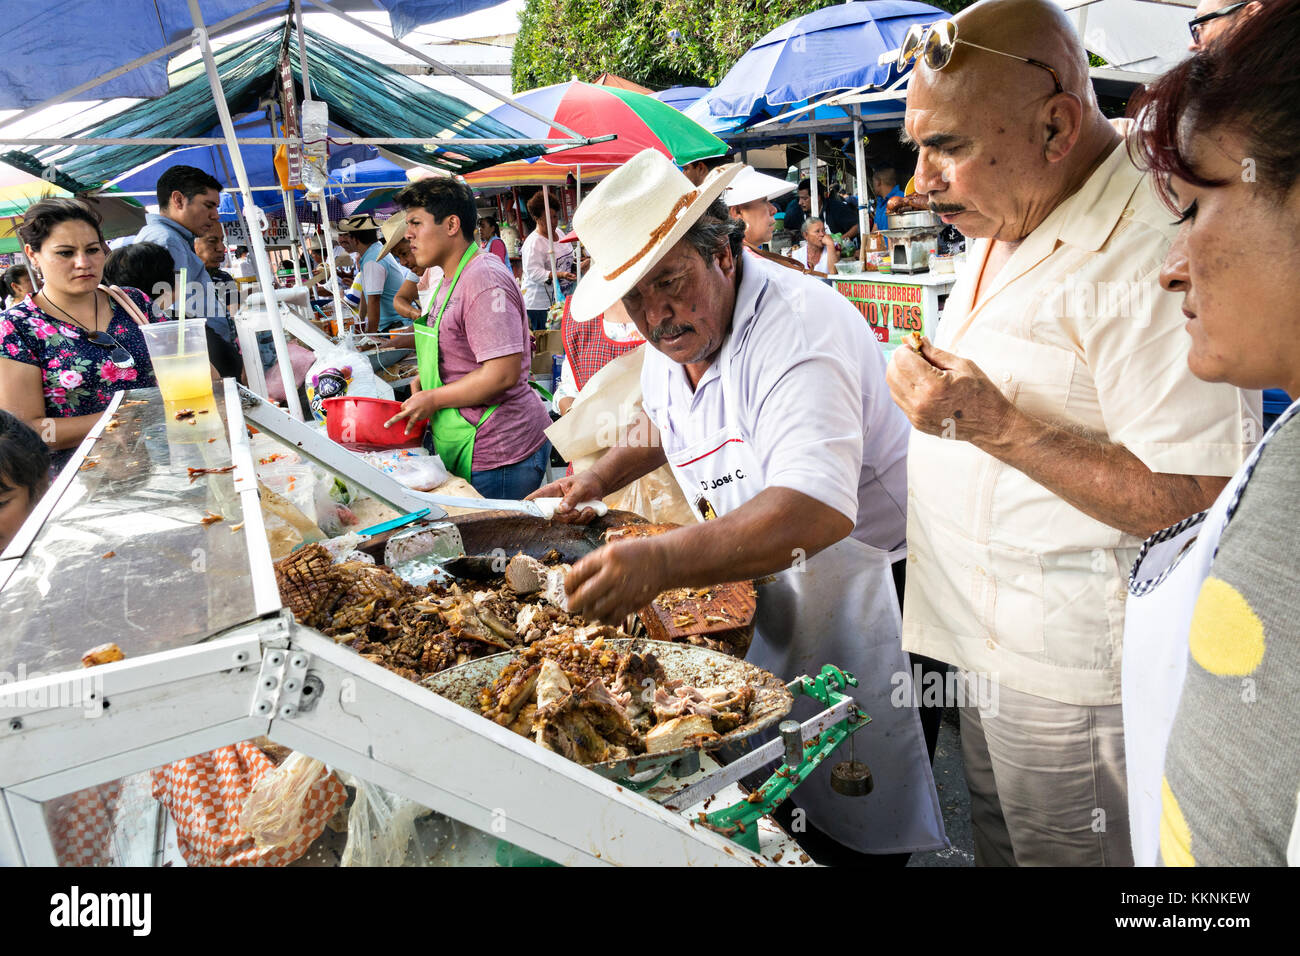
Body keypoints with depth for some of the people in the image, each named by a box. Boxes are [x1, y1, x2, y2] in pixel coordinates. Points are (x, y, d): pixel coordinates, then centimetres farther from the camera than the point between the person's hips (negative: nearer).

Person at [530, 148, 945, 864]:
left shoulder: (797, 328, -29)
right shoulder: (672, 340, 0)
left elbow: (816, 508, -44)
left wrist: (663, 561, -55)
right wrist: (600, 477, 9)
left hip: (868, 581, -7)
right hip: (764, 593, 8)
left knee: (854, 826, 1)